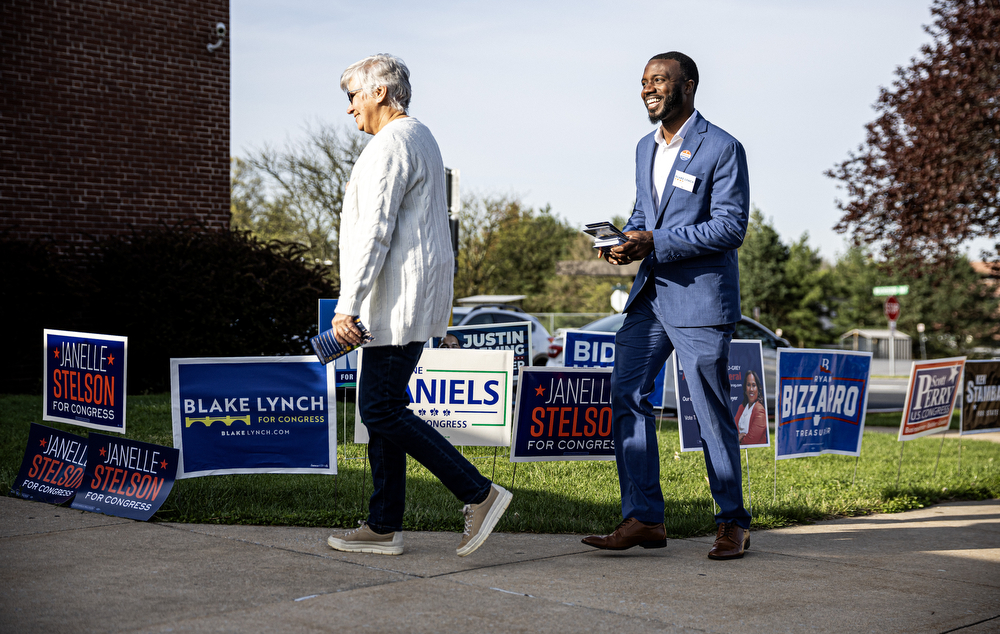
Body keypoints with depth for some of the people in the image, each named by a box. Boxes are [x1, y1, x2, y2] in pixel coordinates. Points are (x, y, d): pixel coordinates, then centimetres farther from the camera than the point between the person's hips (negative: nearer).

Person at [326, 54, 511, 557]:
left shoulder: (390, 145, -13)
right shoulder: (422, 139, 20)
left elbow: (375, 232, -21)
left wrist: (347, 304, -22)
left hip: (398, 301, -11)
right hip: (412, 301, 11)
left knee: (381, 411, -9)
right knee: (383, 408, 11)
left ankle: (479, 494, -7)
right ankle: (383, 526, 15)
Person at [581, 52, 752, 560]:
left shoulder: (722, 149, -9)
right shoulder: (645, 148, 15)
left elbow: (731, 226, -15)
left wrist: (655, 243, -21)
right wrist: (625, 242, 0)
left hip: (701, 296, -7)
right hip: (650, 292, 7)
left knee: (712, 412, 0)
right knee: (626, 394, -1)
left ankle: (733, 524, 14)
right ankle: (643, 518, 4)